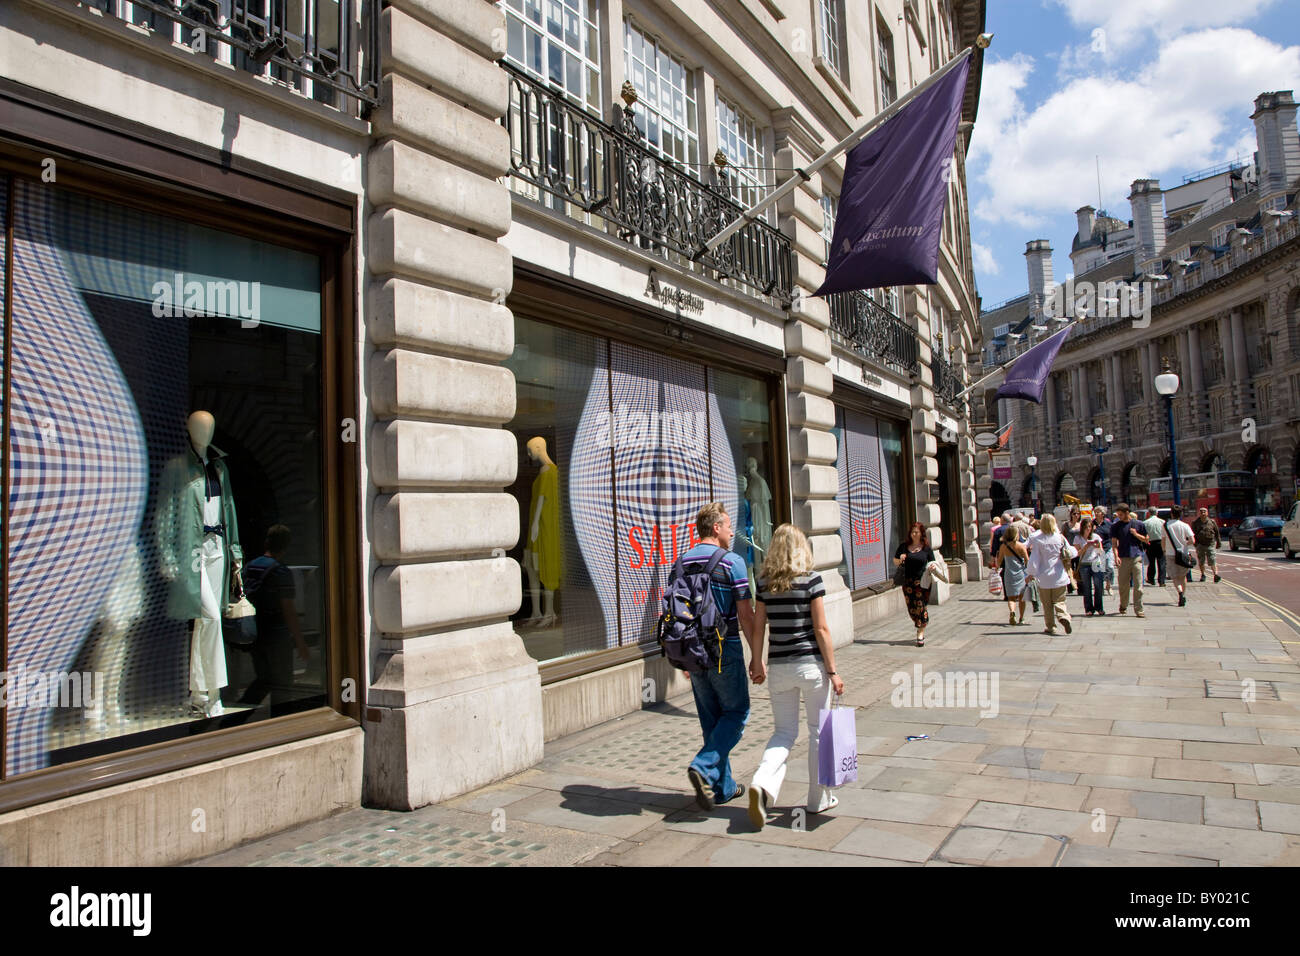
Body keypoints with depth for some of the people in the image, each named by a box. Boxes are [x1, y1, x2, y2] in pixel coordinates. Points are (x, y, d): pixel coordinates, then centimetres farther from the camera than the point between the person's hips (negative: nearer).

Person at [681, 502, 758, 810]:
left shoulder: (683, 562, 7)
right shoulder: (732, 561, -11)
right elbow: (746, 614, -13)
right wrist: (757, 656, -6)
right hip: (724, 651, -6)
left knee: (711, 719, 14)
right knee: (736, 712, 9)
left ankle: (723, 786, 20)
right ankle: (704, 767, -8)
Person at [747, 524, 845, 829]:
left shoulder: (764, 582, 0)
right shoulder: (811, 579, -10)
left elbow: (758, 627, 3)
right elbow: (821, 629, -11)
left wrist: (757, 662, 15)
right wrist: (832, 671, -5)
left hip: (779, 667, 3)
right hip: (811, 664, -3)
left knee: (784, 732, 13)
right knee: (818, 732, 14)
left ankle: (762, 783, -10)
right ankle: (818, 799, 24)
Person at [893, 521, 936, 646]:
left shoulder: (926, 548, 2)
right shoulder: (904, 546, 6)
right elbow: (895, 562, 13)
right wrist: (900, 560, -8)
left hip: (922, 581, -2)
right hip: (908, 582, 2)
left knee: (922, 606, -5)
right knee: (911, 608, 4)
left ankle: (921, 633, 6)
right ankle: (919, 629, 28)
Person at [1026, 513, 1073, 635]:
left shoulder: (1037, 539, -10)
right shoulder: (1060, 538, -6)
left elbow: (1034, 558, -8)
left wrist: (1031, 573, 2)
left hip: (1043, 576, -1)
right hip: (1059, 575, 1)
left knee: (1047, 604, 11)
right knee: (1059, 601, 7)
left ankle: (1050, 626, 15)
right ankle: (1063, 616, -19)